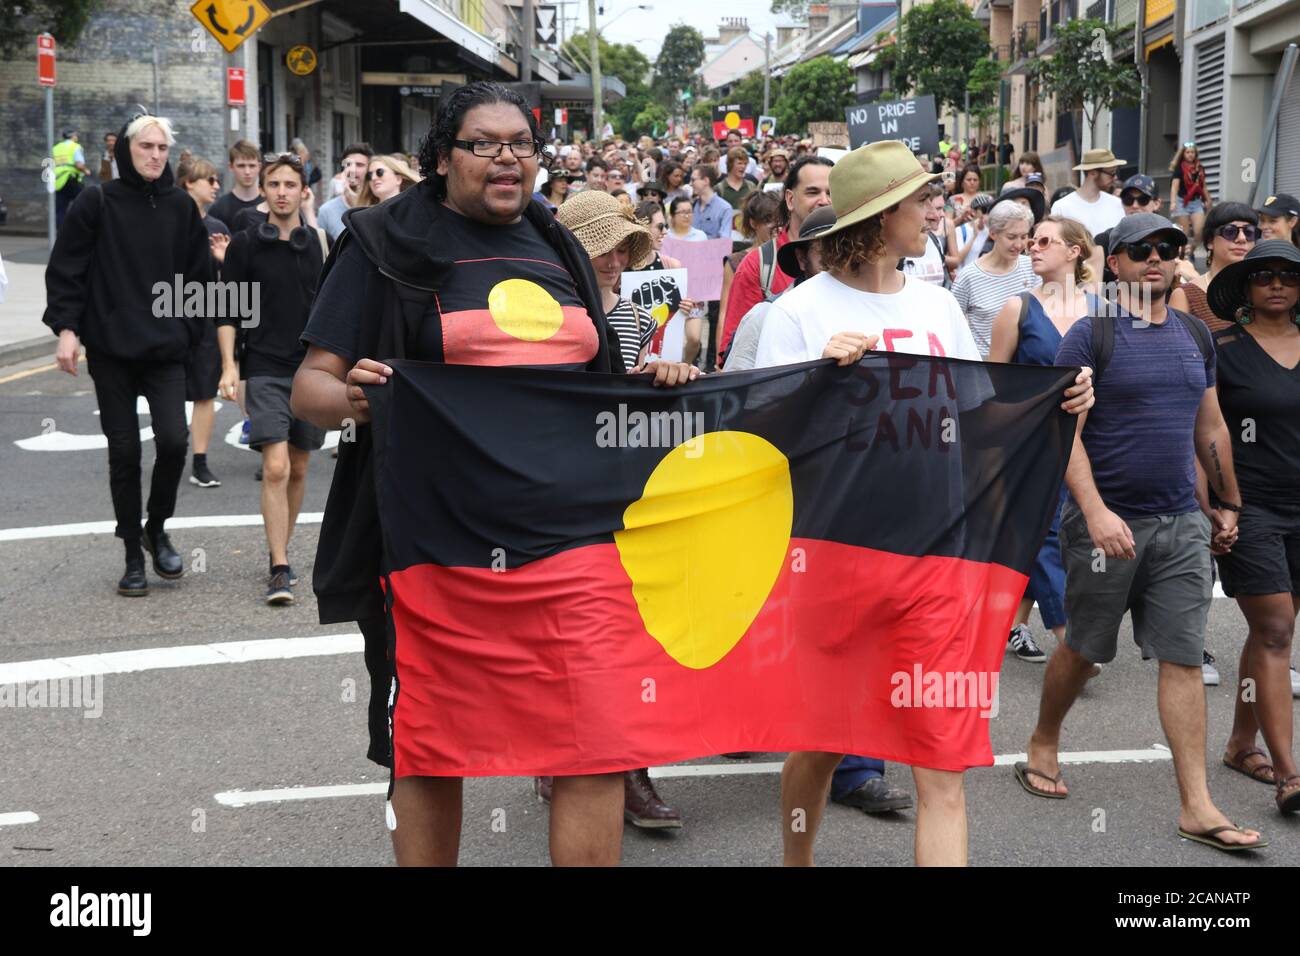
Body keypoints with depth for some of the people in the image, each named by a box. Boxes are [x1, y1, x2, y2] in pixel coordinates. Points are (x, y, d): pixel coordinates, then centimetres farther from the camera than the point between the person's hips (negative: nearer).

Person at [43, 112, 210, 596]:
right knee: (124, 450, 3)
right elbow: (65, 269, 0)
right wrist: (66, 327, -8)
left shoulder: (181, 207, 6)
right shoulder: (97, 203, -1)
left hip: (166, 351, 1)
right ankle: (134, 556, 15)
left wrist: (188, 331, 8)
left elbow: (199, 274, 13)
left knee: (173, 439, -13)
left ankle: (157, 528, 14)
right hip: (110, 350, -1)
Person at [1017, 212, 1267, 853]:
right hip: (1107, 521, -4)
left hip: (1181, 523, 5)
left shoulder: (1195, 336, 11)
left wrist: (1229, 504, 19)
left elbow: (1210, 428, 19)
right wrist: (1094, 511, -22)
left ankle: (1197, 807, 3)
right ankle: (1042, 747, 33)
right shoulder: (1090, 336, -7)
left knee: (1184, 660, 1)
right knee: (1082, 649, 9)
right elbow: (1065, 432, -13)